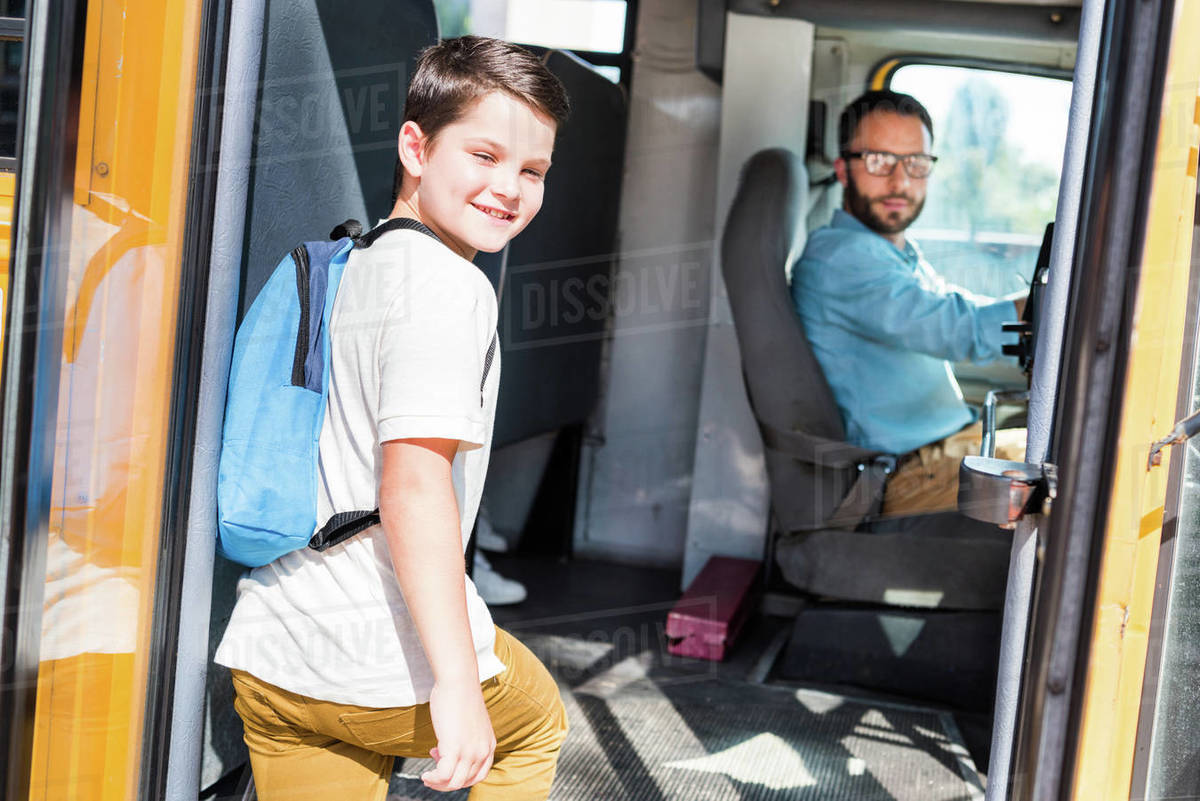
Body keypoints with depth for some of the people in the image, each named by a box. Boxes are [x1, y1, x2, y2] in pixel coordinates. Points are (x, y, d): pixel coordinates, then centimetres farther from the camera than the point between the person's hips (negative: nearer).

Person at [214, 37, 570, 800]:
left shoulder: (343, 271, 14)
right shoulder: (446, 286, -14)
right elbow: (413, 487, -24)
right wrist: (457, 683, -25)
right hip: (388, 663, -7)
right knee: (536, 723, 24)